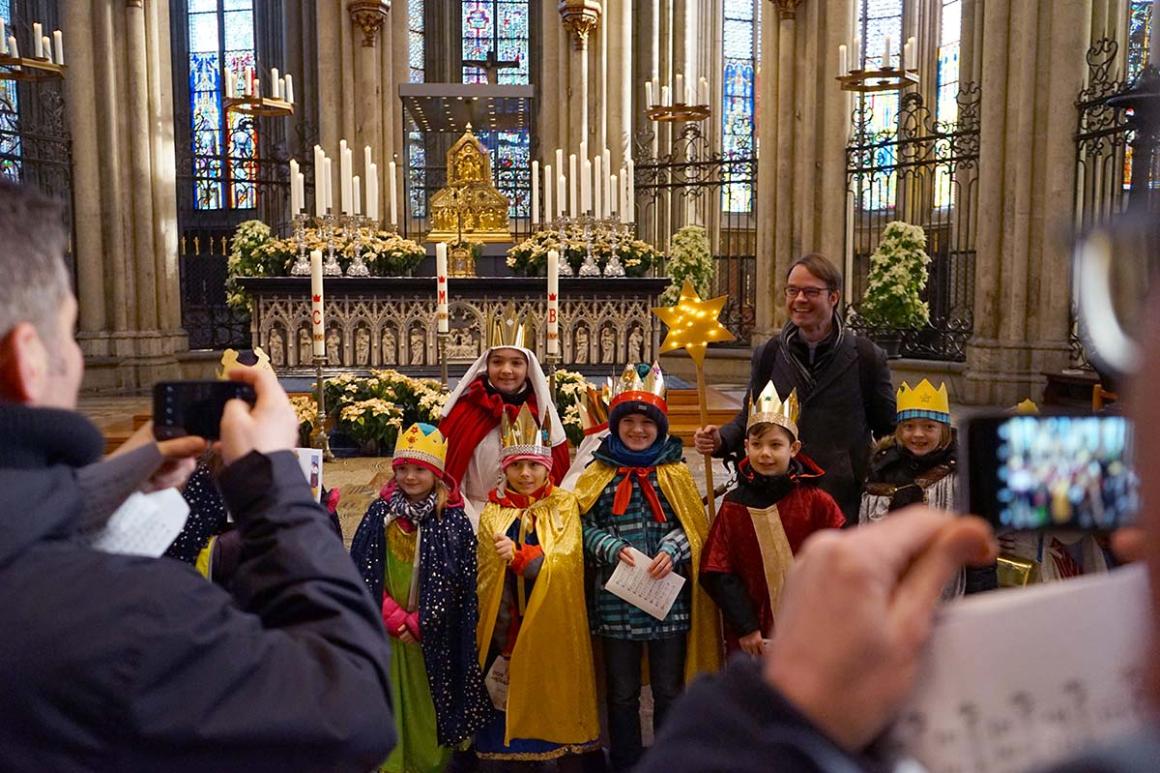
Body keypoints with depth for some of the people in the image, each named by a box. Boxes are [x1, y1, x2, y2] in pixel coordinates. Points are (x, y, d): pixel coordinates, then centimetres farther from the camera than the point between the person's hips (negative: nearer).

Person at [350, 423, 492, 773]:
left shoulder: (453, 518, -6)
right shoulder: (380, 512, 0)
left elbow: (457, 582, -8)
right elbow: (362, 572, -2)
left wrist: (417, 623, -11)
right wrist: (393, 617, -10)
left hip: (433, 636, -2)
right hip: (385, 633, 2)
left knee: (429, 708, 7)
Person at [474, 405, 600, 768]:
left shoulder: (564, 505, -1)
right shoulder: (492, 513, 3)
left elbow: (564, 563, -14)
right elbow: (487, 581, 3)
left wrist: (518, 556, -28)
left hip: (555, 627, -1)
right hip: (508, 628, 1)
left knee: (560, 703, 6)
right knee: (510, 707, 6)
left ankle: (567, 758, 23)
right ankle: (511, 757, 23)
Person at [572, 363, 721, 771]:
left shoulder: (675, 472, 3)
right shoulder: (598, 473, 2)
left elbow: (692, 526, 1)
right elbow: (584, 527, 0)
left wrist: (671, 551, -17)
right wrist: (614, 549, -17)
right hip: (615, 597, 0)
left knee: (669, 691, 13)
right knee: (622, 694, 14)